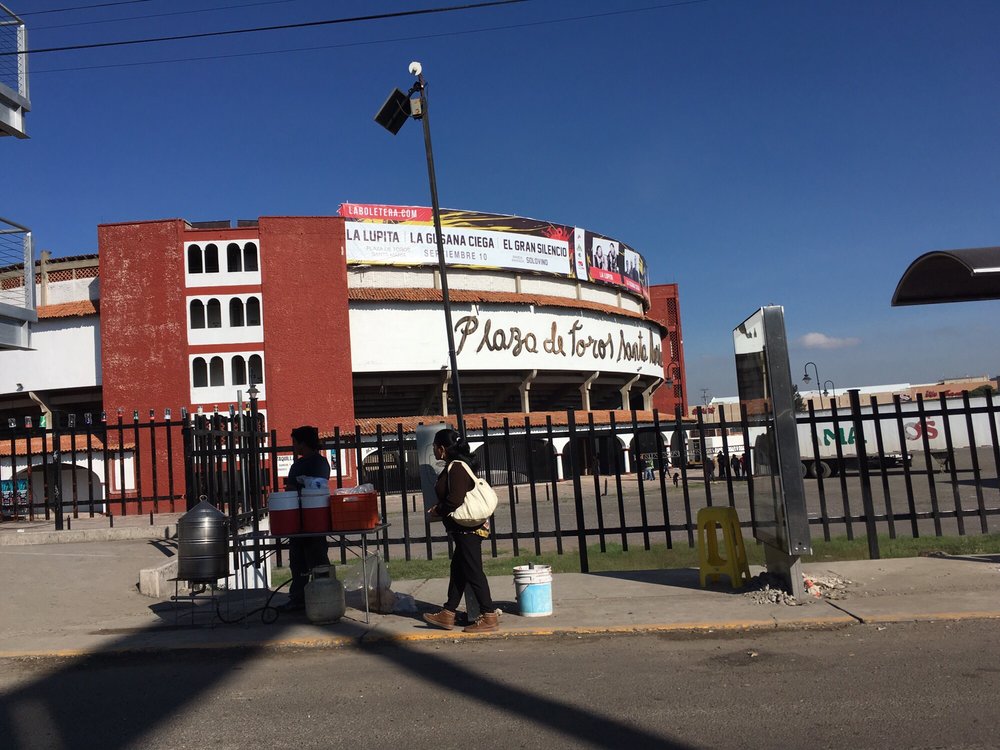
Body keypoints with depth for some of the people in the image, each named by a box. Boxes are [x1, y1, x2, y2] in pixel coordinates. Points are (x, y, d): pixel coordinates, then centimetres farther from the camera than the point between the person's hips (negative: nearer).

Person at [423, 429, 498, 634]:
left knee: (473, 572, -3)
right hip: (465, 528, 11)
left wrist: (437, 511, -8)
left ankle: (489, 617, 4)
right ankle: (447, 614, 24)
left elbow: (455, 500, -24)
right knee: (458, 570, 15)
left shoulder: (456, 468, -18)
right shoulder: (455, 466, 14)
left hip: (468, 529, -11)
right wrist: (439, 508, 12)